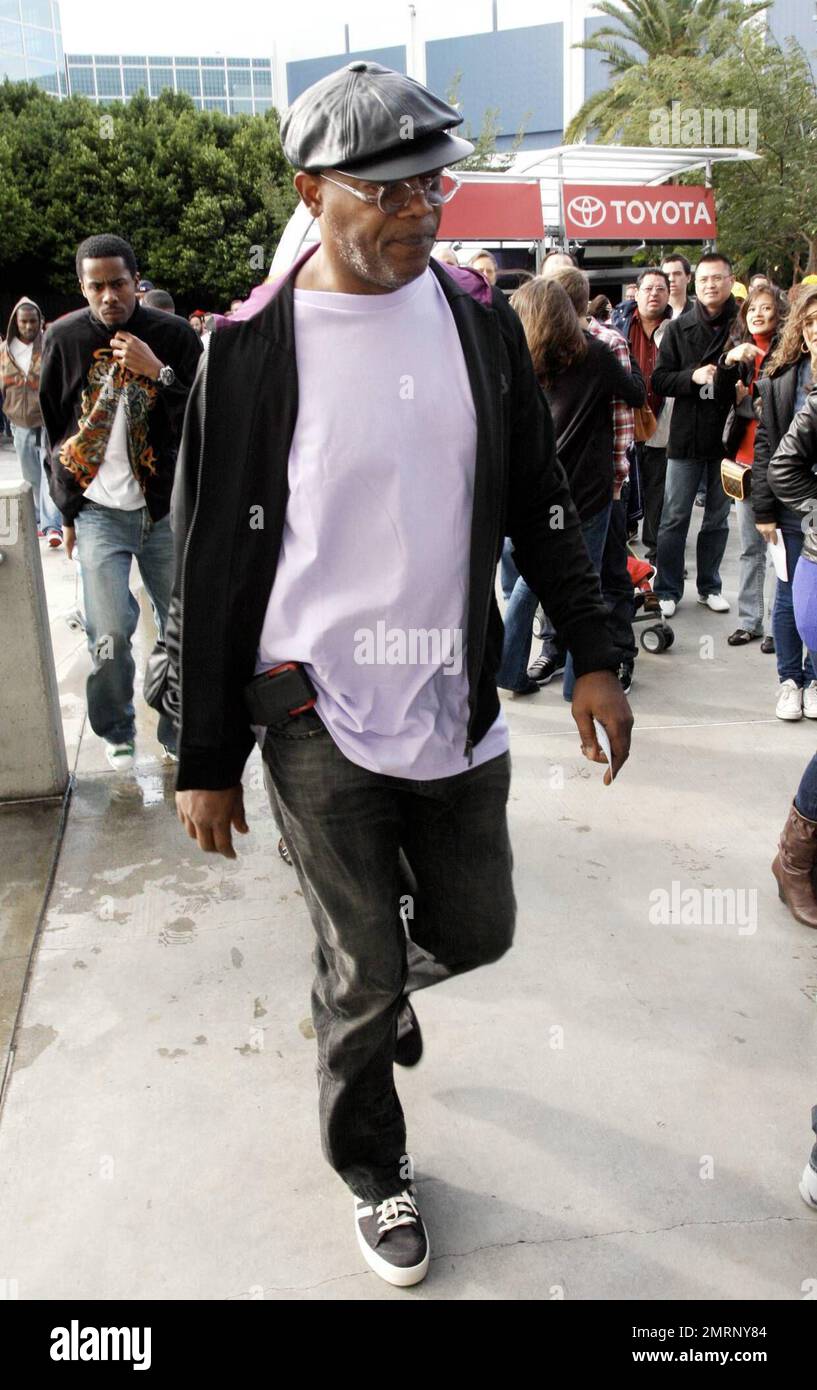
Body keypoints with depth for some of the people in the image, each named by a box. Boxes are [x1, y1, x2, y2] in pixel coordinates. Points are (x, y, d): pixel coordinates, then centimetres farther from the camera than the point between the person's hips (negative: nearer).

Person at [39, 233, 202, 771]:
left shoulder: (175, 335, 0)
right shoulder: (65, 338, 4)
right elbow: (55, 430, 12)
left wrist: (159, 373, -17)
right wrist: (67, 510, 13)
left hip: (167, 509, 0)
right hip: (99, 511, 0)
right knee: (110, 633, -9)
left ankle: (178, 731, 24)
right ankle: (116, 732, 17)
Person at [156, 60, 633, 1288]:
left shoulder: (480, 318, 3)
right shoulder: (254, 349, -9)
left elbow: (538, 501, 10)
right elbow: (212, 567, -6)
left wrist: (593, 657, 4)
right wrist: (206, 760, -3)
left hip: (458, 702, 4)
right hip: (320, 720, -4)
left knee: (475, 930, 17)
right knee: (363, 978, 8)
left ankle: (377, 983, 53)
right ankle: (372, 1170, 38)